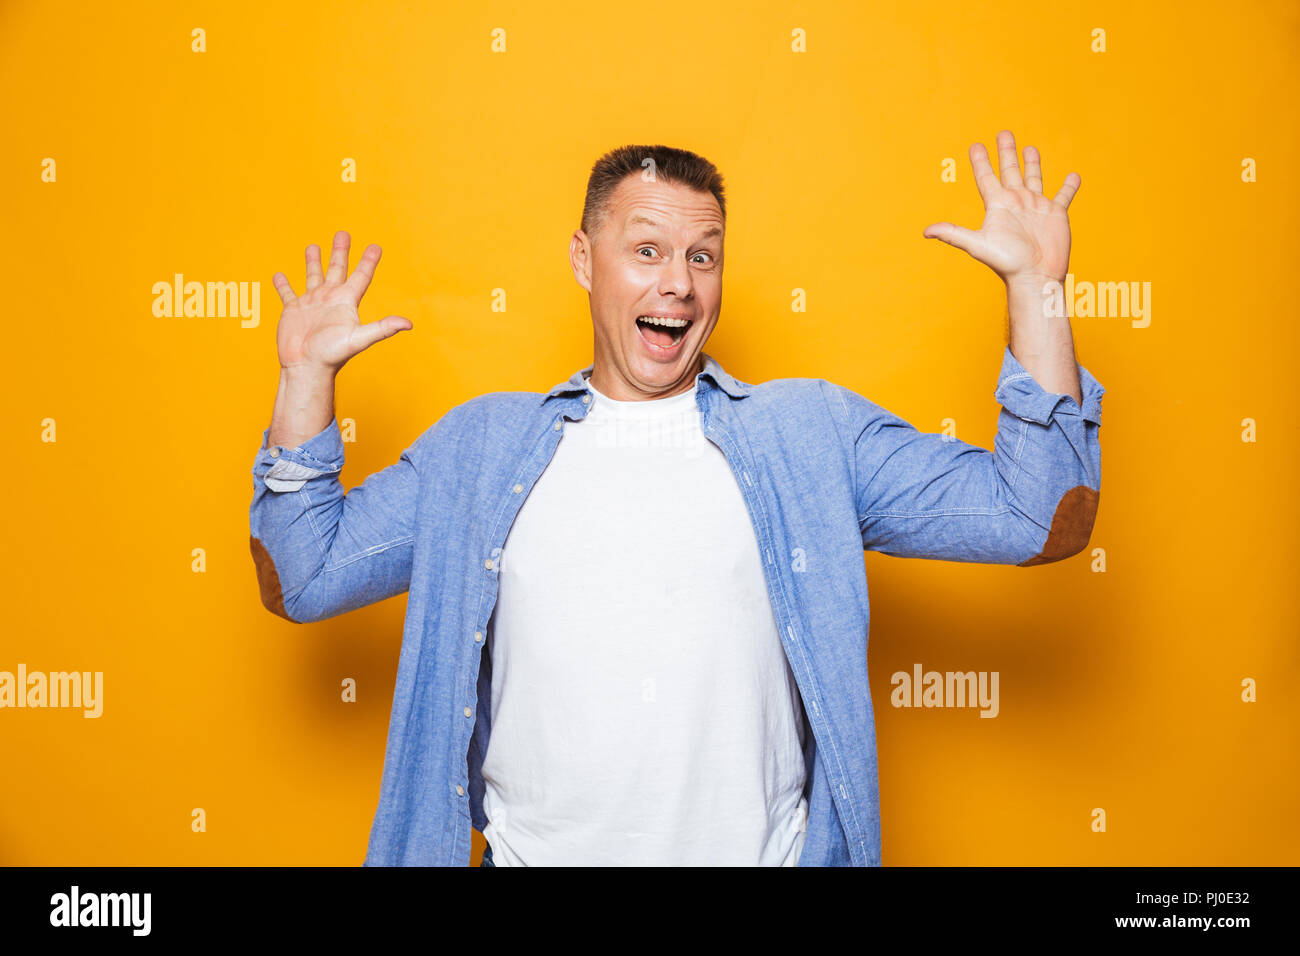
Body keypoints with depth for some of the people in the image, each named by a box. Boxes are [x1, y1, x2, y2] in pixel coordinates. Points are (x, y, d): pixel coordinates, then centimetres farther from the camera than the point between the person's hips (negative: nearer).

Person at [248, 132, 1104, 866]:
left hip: (764, 848, 0)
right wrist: (307, 376, -1)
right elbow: (303, 576, 7)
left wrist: (1037, 287, -5)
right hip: (535, 848, 1)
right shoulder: (480, 444, 6)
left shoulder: (814, 432, 3)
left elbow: (1039, 520, -1)